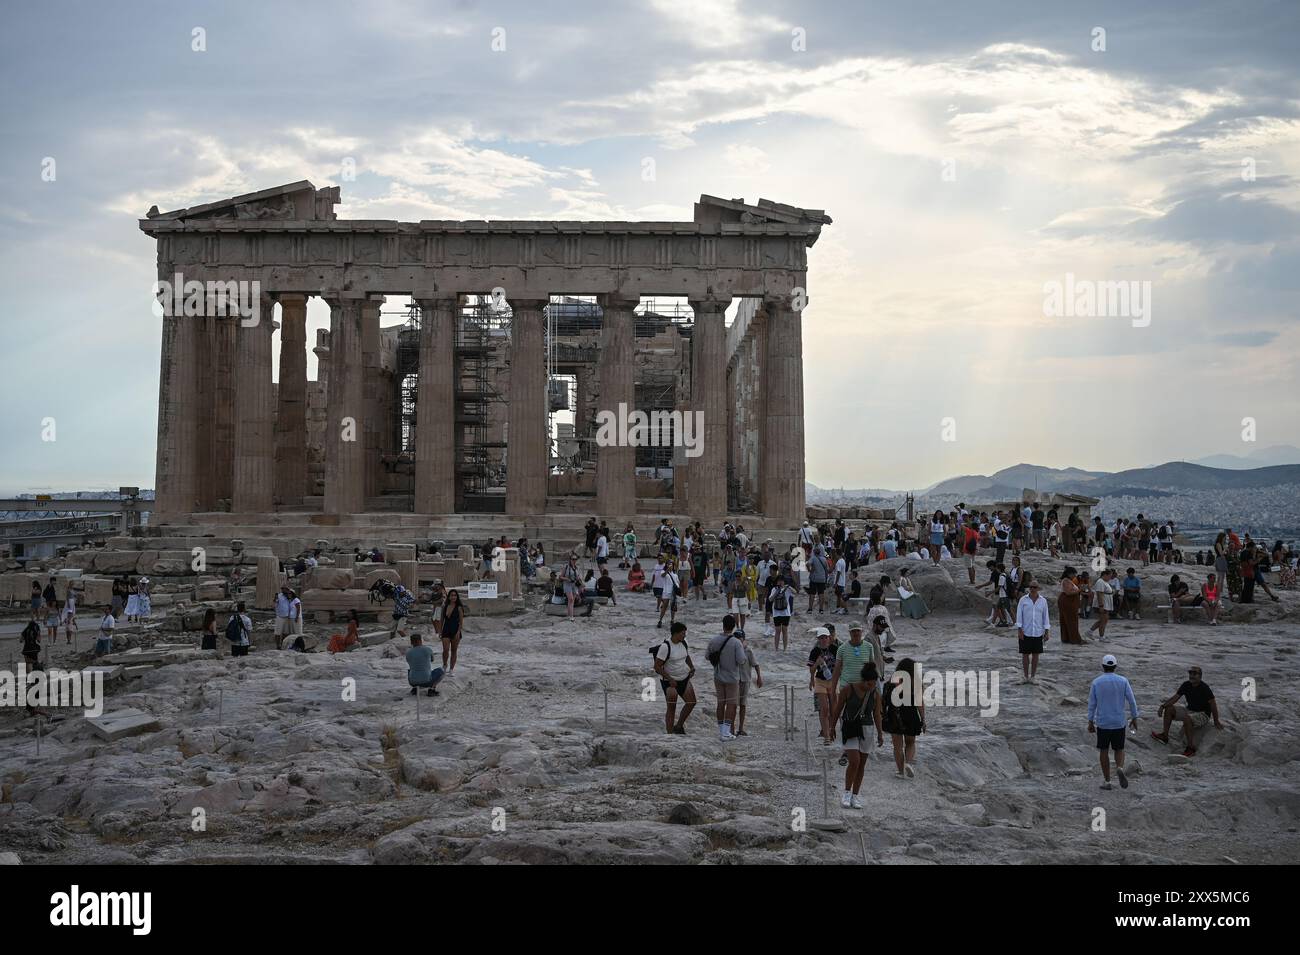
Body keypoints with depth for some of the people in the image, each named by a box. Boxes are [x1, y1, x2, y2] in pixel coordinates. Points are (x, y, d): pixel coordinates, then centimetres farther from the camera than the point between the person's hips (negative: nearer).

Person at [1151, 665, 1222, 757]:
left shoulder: (1204, 688, -20)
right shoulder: (1186, 685, -1)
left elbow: (1213, 704, -17)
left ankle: (1191, 748, -33)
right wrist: (1162, 706, -15)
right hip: (1189, 710, 8)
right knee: (1169, 708, -4)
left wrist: (1216, 722, -15)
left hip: (1203, 714, -8)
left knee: (1186, 718, -37)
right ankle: (1165, 735, 0)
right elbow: (1175, 697, -1)